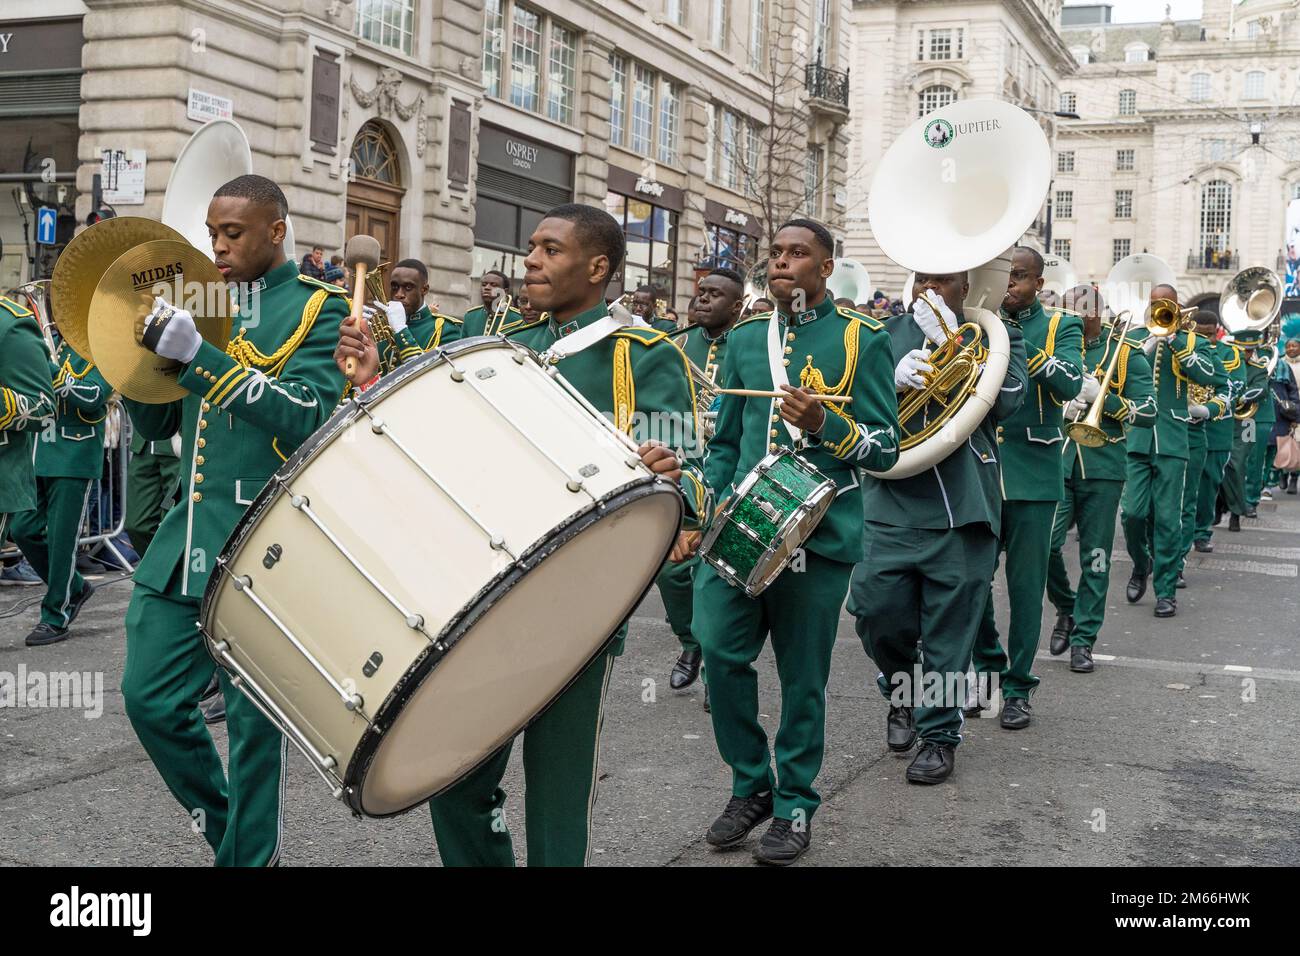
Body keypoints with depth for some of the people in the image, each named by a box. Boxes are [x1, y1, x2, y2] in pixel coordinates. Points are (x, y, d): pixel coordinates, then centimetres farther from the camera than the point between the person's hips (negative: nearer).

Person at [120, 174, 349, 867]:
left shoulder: (319, 307, -3)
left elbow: (308, 416, -19)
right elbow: (155, 425, 16)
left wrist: (198, 354, -25)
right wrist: (138, 348, -3)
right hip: (189, 536, 6)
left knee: (254, 719, 2)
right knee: (150, 699, 7)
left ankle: (250, 853, 19)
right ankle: (228, 830, 28)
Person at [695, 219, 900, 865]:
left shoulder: (862, 340, 0)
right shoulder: (745, 340, 13)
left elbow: (885, 448, -3)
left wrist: (823, 424, -19)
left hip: (817, 535, -3)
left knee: (802, 676, 3)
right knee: (720, 649, -6)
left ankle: (794, 805, 21)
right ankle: (750, 785, 15)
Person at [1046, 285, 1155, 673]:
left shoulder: (1126, 352, 2)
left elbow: (1148, 413, -2)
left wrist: (1104, 398, -15)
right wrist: (1060, 409, -10)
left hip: (1102, 468, -1)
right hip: (1054, 463, 1)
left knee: (1095, 557, 3)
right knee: (1044, 544, -13)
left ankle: (1083, 638, 14)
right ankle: (1066, 608, 15)